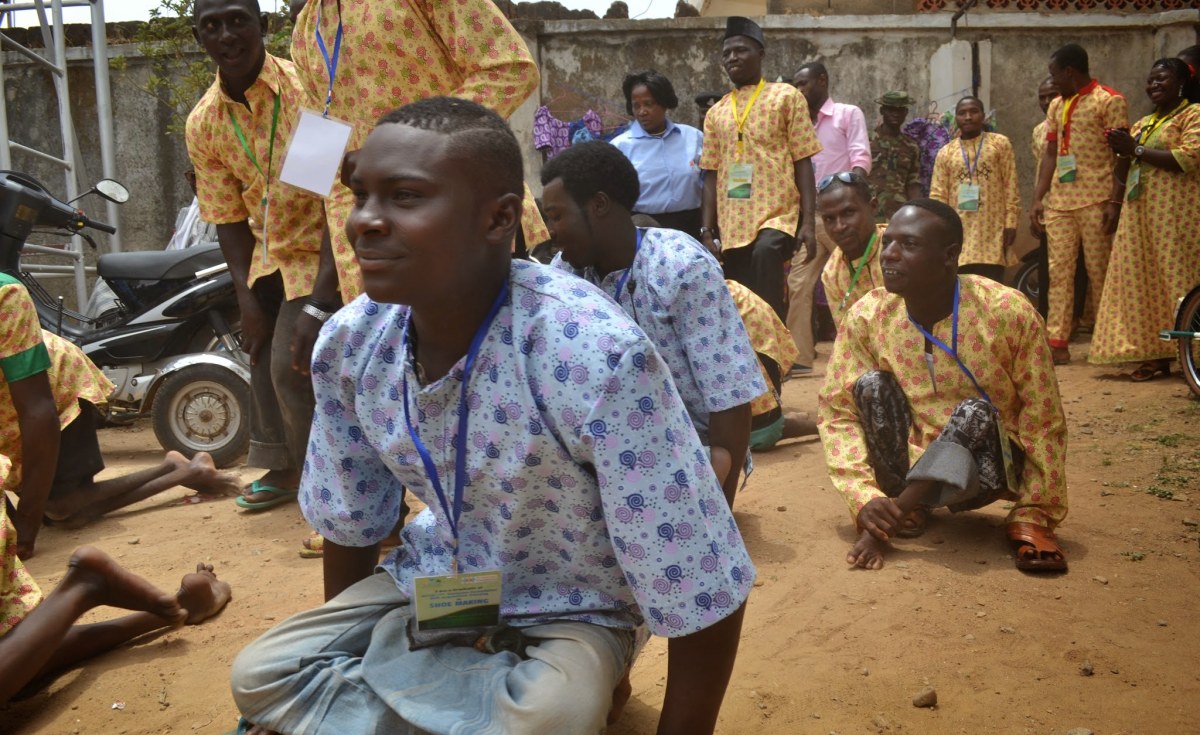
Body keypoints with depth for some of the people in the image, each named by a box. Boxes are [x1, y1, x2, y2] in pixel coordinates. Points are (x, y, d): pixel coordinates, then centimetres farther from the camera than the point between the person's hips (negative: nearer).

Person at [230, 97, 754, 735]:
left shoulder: (597, 358, -34)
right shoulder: (349, 343, -14)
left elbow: (703, 594, -26)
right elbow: (350, 523, 5)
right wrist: (337, 645, 15)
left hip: (568, 615, -5)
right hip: (434, 583, 6)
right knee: (260, 675, -8)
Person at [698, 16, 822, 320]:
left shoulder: (786, 96, 3)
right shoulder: (716, 113, 13)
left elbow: (803, 163, -2)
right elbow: (711, 176, 13)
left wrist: (808, 222, -10)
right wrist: (707, 231, 5)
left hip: (778, 214, -4)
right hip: (732, 225, 4)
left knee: (765, 252, -36)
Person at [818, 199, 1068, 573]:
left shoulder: (1008, 313, -17)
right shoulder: (866, 317, -11)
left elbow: (1042, 421, -10)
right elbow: (836, 412, -11)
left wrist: (1036, 514, -12)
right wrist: (864, 500, -25)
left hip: (985, 471, -2)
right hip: (908, 467, 2)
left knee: (974, 413, -32)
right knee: (872, 384, -22)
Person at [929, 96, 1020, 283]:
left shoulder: (1000, 143, 7)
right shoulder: (945, 153, 10)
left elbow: (1011, 186, 3)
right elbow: (937, 195, 6)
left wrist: (1011, 222, -3)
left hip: (992, 232, -1)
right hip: (959, 233, 1)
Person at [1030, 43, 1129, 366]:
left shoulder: (1109, 101, -2)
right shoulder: (1057, 106, 17)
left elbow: (1121, 155, -6)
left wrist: (1115, 201, -14)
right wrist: (1037, 199, 8)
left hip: (1096, 202, -6)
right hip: (1058, 203, 6)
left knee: (1100, 273, -2)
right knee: (1058, 273, 2)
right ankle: (1057, 344, 4)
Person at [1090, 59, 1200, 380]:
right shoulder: (1144, 123, 22)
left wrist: (1136, 150, -14)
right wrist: (1122, 148, 6)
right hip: (1141, 214, 7)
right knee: (1145, 282, 1)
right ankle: (1156, 356, 4)